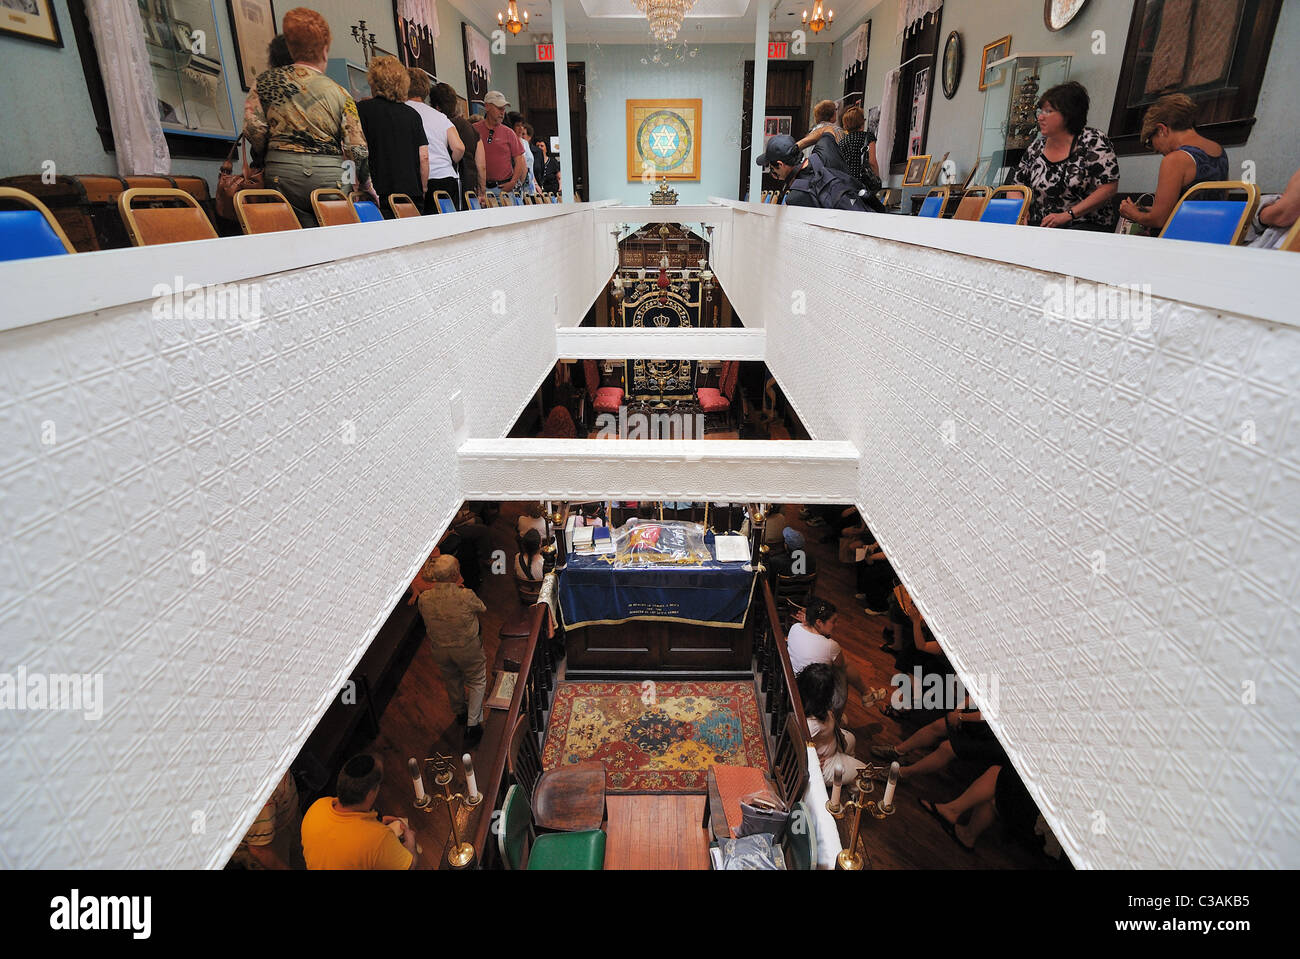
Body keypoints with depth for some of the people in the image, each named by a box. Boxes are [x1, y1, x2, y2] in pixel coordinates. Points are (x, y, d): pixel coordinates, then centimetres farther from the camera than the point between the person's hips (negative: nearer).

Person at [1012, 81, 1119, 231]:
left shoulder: (1094, 141, 0)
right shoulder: (1036, 148, 14)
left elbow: (1109, 188, -6)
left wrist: (1067, 215, -15)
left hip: (1086, 225, -4)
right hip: (1041, 228, 4)